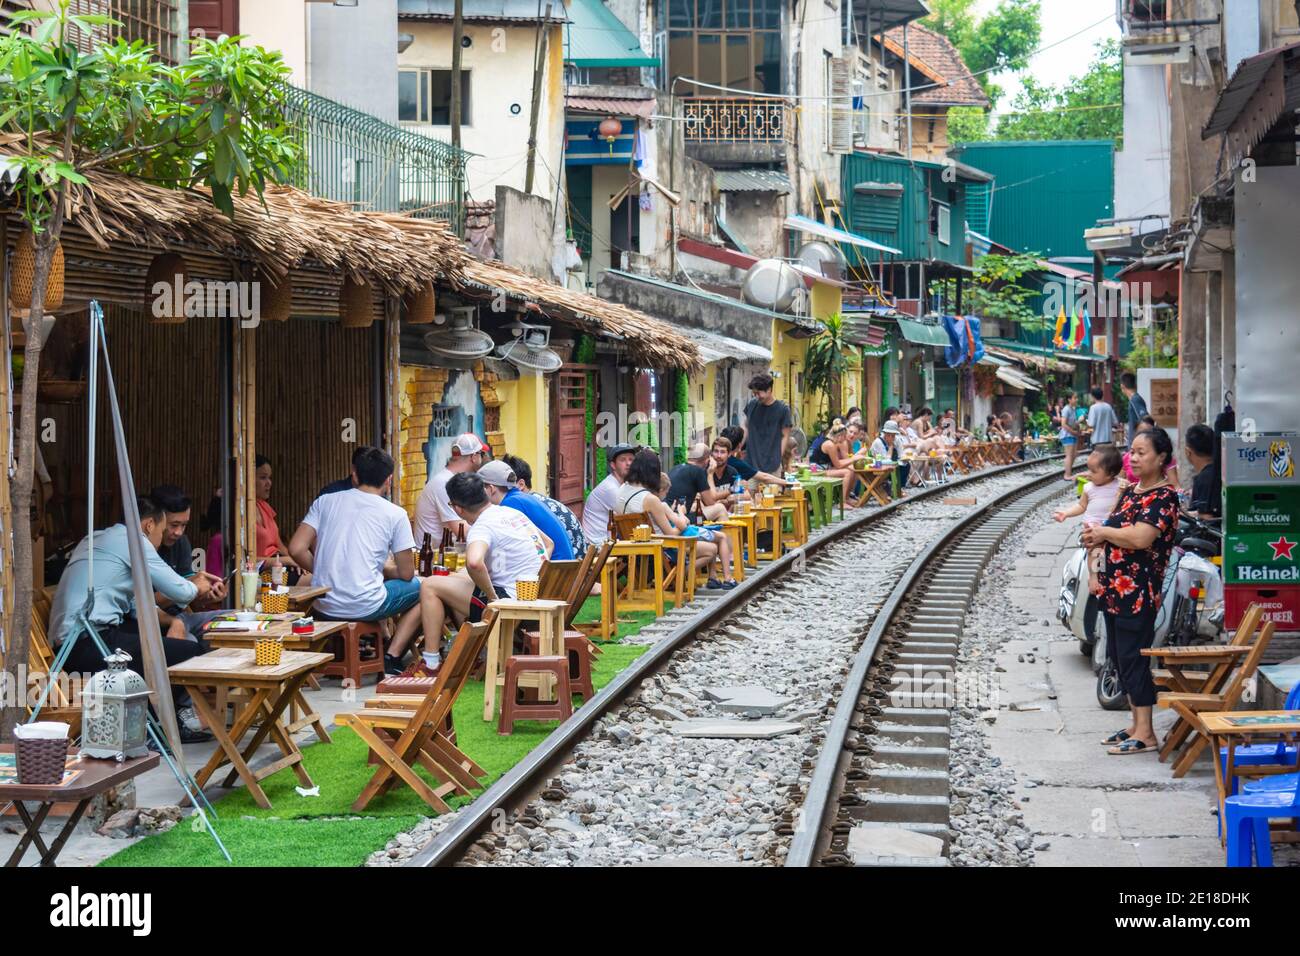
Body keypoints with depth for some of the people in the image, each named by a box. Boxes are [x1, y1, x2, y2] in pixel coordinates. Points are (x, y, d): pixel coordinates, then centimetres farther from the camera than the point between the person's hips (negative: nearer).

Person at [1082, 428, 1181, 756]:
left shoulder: (1164, 497, -12)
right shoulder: (1130, 491, 16)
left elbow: (1140, 538, -24)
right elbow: (1115, 528, 25)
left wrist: (1103, 532, -9)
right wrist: (1097, 537, 2)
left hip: (1138, 591, -10)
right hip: (1115, 590, 10)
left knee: (1133, 659, -7)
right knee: (1119, 656, 14)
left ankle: (1145, 734, -3)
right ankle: (1137, 724, 24)